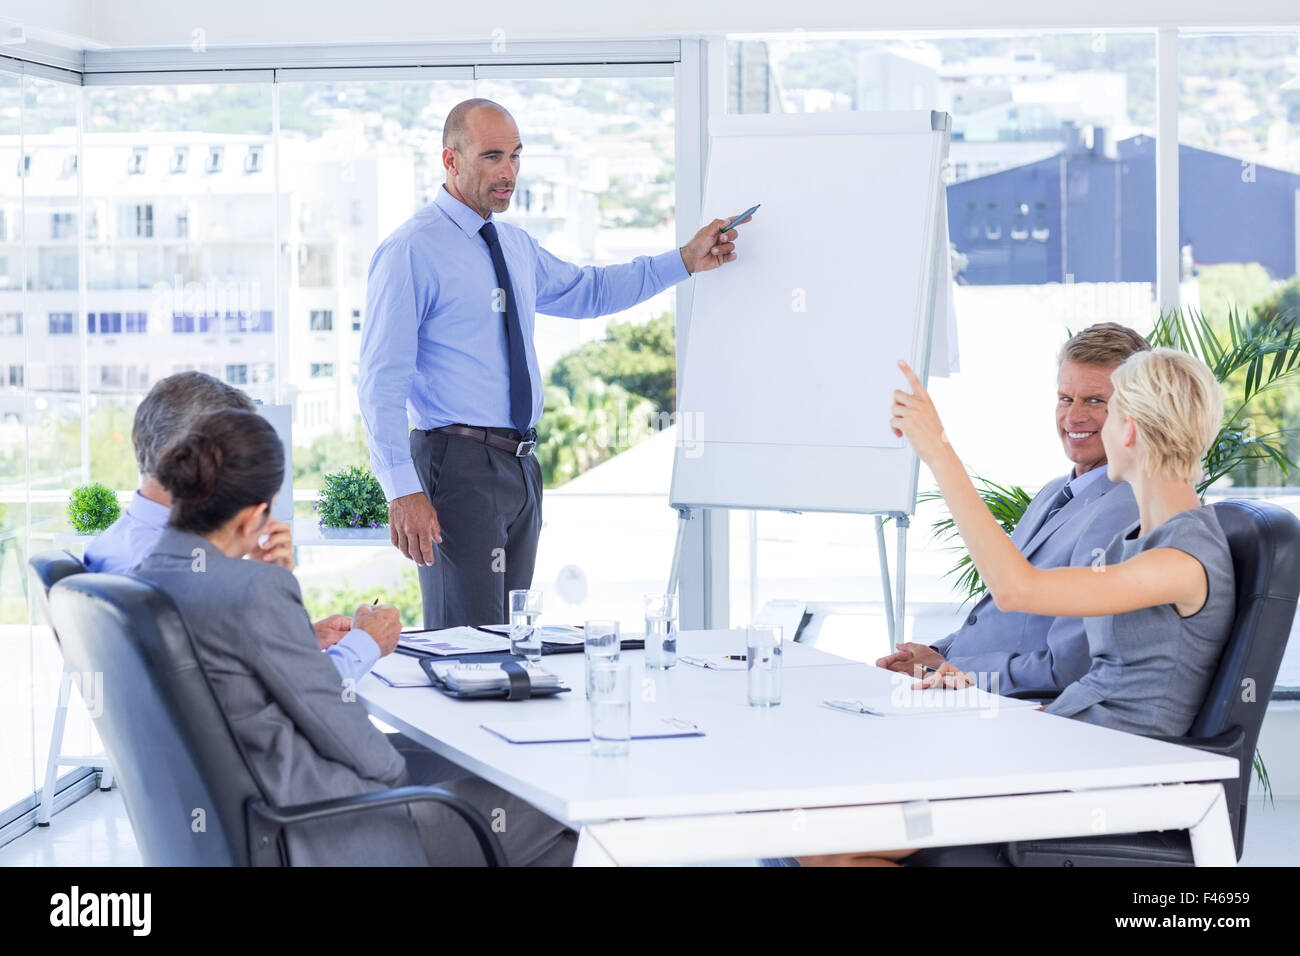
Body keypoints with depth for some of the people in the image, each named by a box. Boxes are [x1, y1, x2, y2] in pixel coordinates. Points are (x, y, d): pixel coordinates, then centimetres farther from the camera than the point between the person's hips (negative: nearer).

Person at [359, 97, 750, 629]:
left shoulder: (516, 246, 15)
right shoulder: (411, 251, -10)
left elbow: (585, 291, 32)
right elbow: (382, 381, -13)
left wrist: (685, 261, 23)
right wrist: (402, 491, -21)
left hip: (520, 465, 8)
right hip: (458, 463, -8)